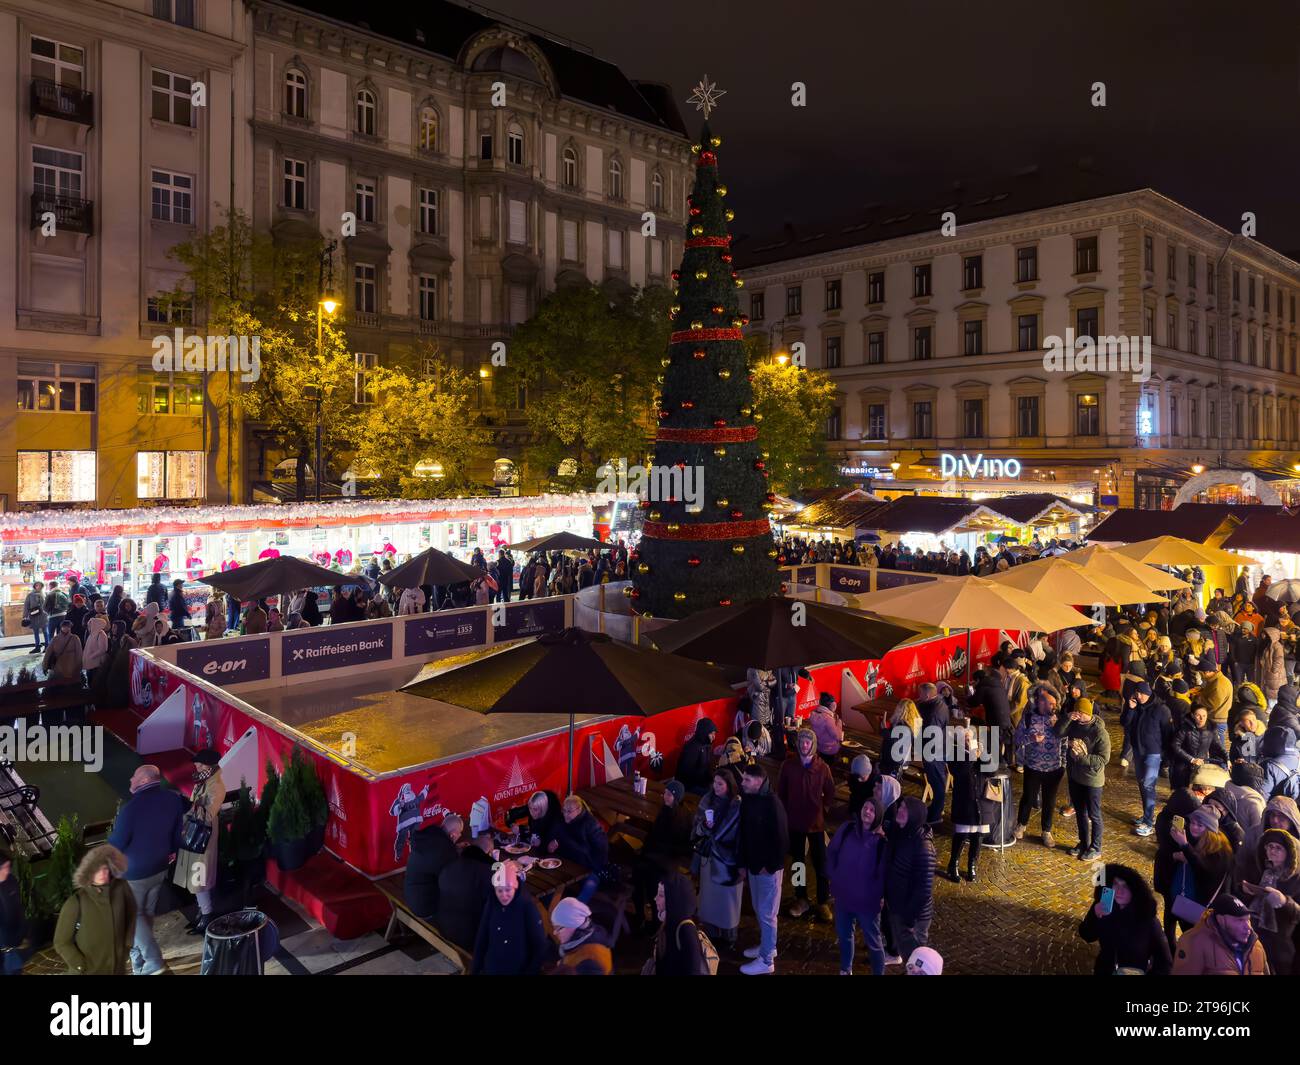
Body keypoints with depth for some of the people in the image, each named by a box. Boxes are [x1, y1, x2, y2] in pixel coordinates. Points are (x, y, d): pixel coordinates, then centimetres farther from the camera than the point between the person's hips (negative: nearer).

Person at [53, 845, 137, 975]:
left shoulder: (120, 888, -11)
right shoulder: (76, 902, -20)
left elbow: (131, 912, 9)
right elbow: (61, 942, -10)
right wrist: (82, 967, -12)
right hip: (88, 972, -3)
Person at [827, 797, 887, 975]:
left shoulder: (881, 840, -17)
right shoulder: (846, 829, -6)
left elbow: (883, 871, -13)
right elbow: (831, 852, 5)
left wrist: (876, 894, -14)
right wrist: (834, 876, 2)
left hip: (867, 900, -5)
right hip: (843, 895, 5)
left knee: (872, 941, 11)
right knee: (843, 934, 23)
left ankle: (878, 973, 30)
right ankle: (845, 970, 44)